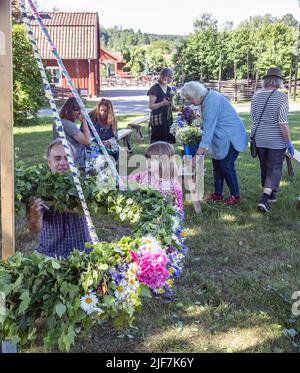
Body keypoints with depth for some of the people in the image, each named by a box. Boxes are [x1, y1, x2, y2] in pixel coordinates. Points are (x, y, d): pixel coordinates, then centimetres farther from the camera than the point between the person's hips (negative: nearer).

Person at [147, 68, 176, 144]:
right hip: (158, 120, -7)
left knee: (168, 142, 5)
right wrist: (163, 103, -26)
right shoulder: (155, 88, -8)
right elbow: (151, 106, -12)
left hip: (168, 119, 7)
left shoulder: (169, 89, 14)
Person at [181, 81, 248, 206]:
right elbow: (209, 126, 13)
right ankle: (218, 193, 23)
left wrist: (198, 154, -29)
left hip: (231, 138, -10)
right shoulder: (208, 98, 5)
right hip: (221, 138, 10)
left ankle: (235, 196, 8)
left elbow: (208, 130, -29)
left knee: (226, 166, -5)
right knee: (217, 165, 13)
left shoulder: (211, 103, -26)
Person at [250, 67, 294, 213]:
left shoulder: (256, 95, 0)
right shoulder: (281, 97, -14)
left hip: (259, 138, 5)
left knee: (265, 167, 20)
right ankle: (264, 199, -9)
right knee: (275, 168, 5)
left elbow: (253, 117, 6)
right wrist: (289, 142, -11)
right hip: (276, 140, -5)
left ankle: (270, 194, 36)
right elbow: (282, 122, -18)